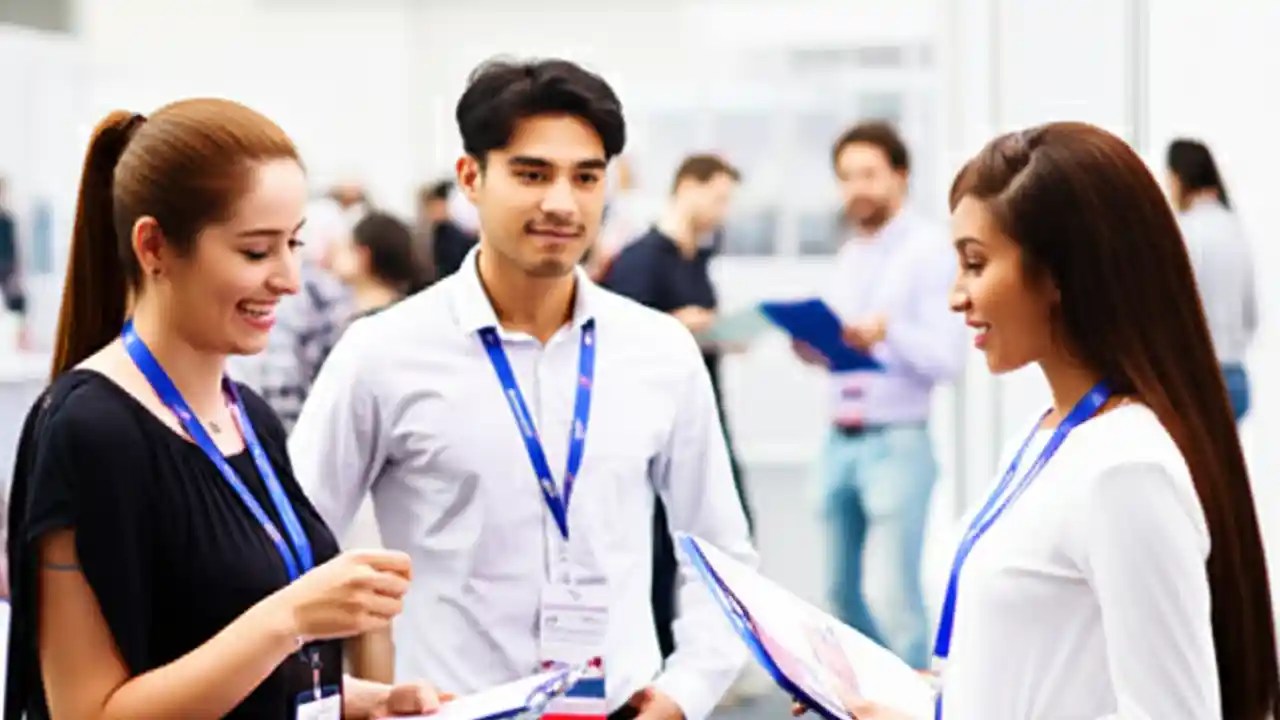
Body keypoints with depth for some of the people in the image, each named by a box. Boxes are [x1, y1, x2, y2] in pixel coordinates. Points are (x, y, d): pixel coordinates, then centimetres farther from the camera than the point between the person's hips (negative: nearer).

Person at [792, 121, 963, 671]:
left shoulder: (928, 250, -7)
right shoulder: (849, 255, 16)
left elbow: (948, 357, -14)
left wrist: (889, 332, -30)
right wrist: (812, 345, -3)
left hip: (897, 444, -7)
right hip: (840, 441, 7)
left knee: (890, 594, -12)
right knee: (846, 595, 10)